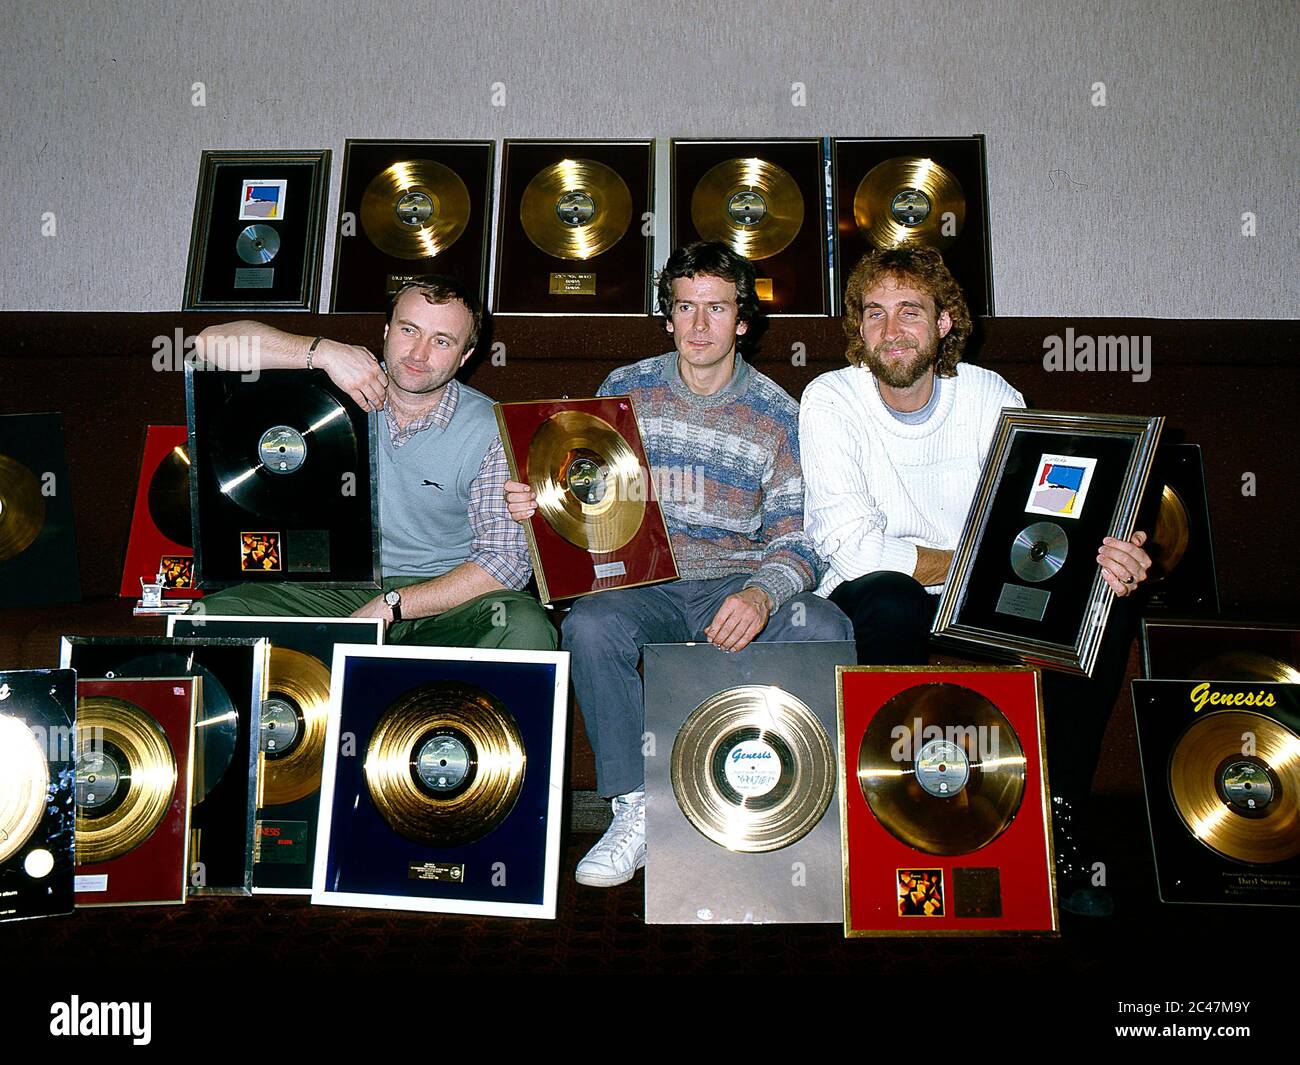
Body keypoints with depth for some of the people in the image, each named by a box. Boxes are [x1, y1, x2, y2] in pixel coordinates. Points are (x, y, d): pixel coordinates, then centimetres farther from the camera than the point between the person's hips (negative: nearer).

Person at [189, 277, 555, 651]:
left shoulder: (490, 432, -6)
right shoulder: (343, 385, 1)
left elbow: (506, 562, -11)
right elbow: (213, 341, -4)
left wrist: (389, 605, -18)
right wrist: (325, 351, -18)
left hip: (442, 597, -1)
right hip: (336, 588, 2)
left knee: (527, 628, -33)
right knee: (211, 618, -23)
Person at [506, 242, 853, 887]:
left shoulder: (777, 414, 5)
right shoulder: (625, 390, 9)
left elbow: (797, 540, -1)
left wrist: (760, 594, -23)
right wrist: (535, 506, -13)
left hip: (740, 585, 0)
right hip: (644, 582, 0)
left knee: (826, 631, -30)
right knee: (589, 625, -33)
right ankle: (638, 811, -19)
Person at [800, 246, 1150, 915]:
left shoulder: (991, 396, 0)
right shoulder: (830, 401, -9)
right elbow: (852, 545, -20)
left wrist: (1101, 555, -31)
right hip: (874, 606, -3)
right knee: (889, 599, -37)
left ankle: (1058, 820, -9)